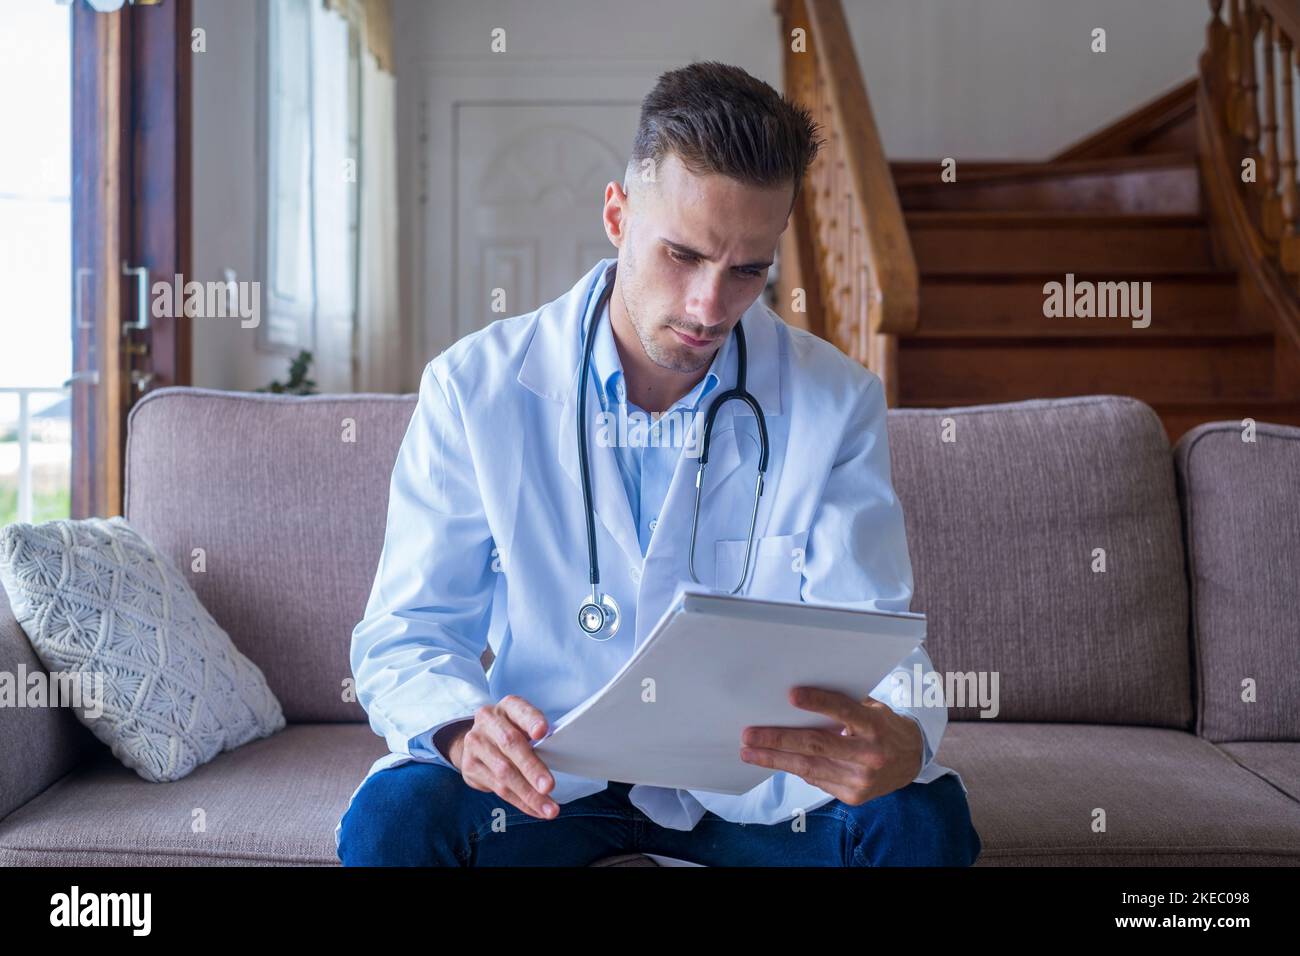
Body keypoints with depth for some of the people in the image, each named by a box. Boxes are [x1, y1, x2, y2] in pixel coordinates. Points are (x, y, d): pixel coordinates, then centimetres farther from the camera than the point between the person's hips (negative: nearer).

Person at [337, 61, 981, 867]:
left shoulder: (836, 403, -7)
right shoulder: (474, 387, -9)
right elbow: (405, 634, -8)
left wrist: (901, 739, -35)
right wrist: (461, 728, -32)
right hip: (542, 768, -1)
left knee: (925, 820, -25)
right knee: (392, 818, -29)